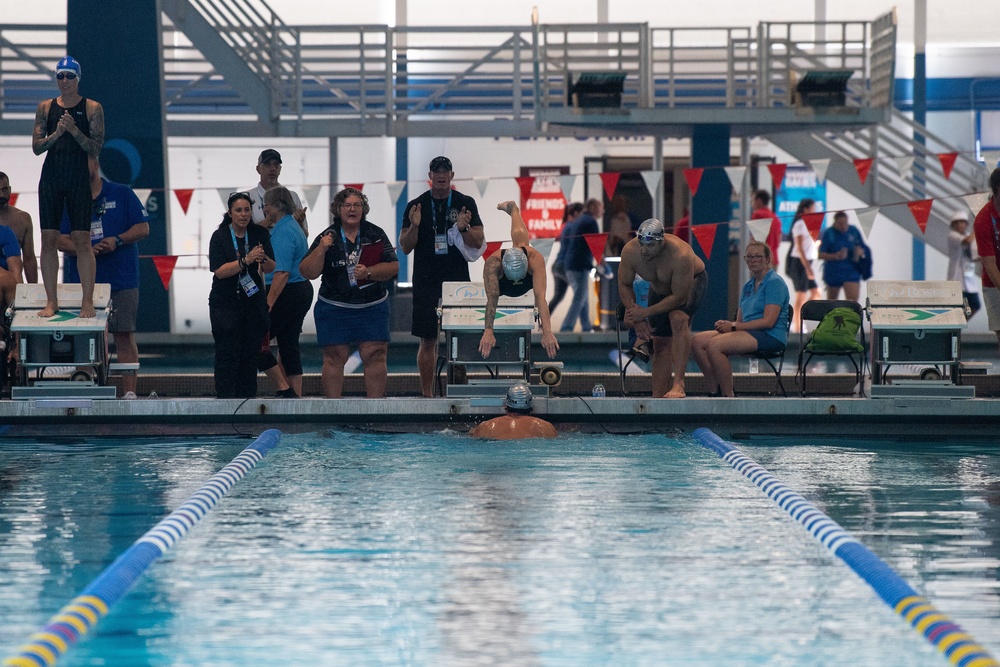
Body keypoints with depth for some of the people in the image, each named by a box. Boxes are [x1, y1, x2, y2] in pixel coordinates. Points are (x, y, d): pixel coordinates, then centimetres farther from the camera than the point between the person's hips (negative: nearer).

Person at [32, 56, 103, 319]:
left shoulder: (92, 108, 2)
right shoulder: (46, 108, 10)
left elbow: (96, 149, -2)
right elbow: (36, 147, 6)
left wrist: (74, 130, -15)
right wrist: (56, 133, -11)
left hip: (79, 180, -3)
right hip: (50, 179, 3)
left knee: (82, 240, -6)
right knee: (49, 240, 1)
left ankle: (88, 301, -3)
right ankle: (51, 301, 7)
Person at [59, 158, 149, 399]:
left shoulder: (122, 194, 7)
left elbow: (143, 228, 4)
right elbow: (60, 240, 2)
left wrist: (117, 240, -13)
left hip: (121, 280, -1)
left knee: (124, 336, -3)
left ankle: (129, 392, -3)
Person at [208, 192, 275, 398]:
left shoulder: (260, 234, 3)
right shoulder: (220, 237, -5)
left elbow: (271, 268, 1)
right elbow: (220, 271, -15)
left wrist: (263, 259, -22)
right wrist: (246, 260, -26)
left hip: (253, 301, 3)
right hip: (225, 302, -3)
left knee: (251, 354, 4)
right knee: (227, 354, -7)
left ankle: (247, 399, 9)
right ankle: (225, 399, -6)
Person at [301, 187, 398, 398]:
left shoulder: (376, 234, 4)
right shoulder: (327, 237, 1)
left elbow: (393, 267, 1)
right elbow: (308, 273, -3)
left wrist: (368, 272, -14)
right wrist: (321, 249, -18)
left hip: (373, 307, 1)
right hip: (334, 308, -1)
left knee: (375, 356, -3)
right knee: (334, 357, -1)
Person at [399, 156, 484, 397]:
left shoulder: (466, 203, 6)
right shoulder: (416, 206, 6)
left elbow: (478, 242, 3)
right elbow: (405, 247, 4)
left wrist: (463, 228, -17)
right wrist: (414, 226, -14)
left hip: (457, 280, 0)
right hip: (426, 283, 0)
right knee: (428, 341, 1)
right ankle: (427, 395, 5)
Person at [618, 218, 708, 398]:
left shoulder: (680, 255, -40)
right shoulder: (630, 251, -27)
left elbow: (680, 297, -35)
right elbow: (624, 285, -11)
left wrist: (646, 312, -30)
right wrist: (636, 318, -20)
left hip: (692, 282, -5)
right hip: (659, 289, 5)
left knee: (678, 318, -32)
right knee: (660, 342, 0)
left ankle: (678, 384, -37)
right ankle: (658, 395, 3)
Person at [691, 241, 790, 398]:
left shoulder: (775, 283, -7)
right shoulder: (748, 286, 21)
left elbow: (768, 321, -17)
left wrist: (733, 326, -15)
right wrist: (726, 324, -5)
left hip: (770, 337, -9)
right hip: (749, 332, 9)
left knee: (715, 345, -29)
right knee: (697, 341, -6)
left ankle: (728, 395, -22)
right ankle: (715, 391, -5)